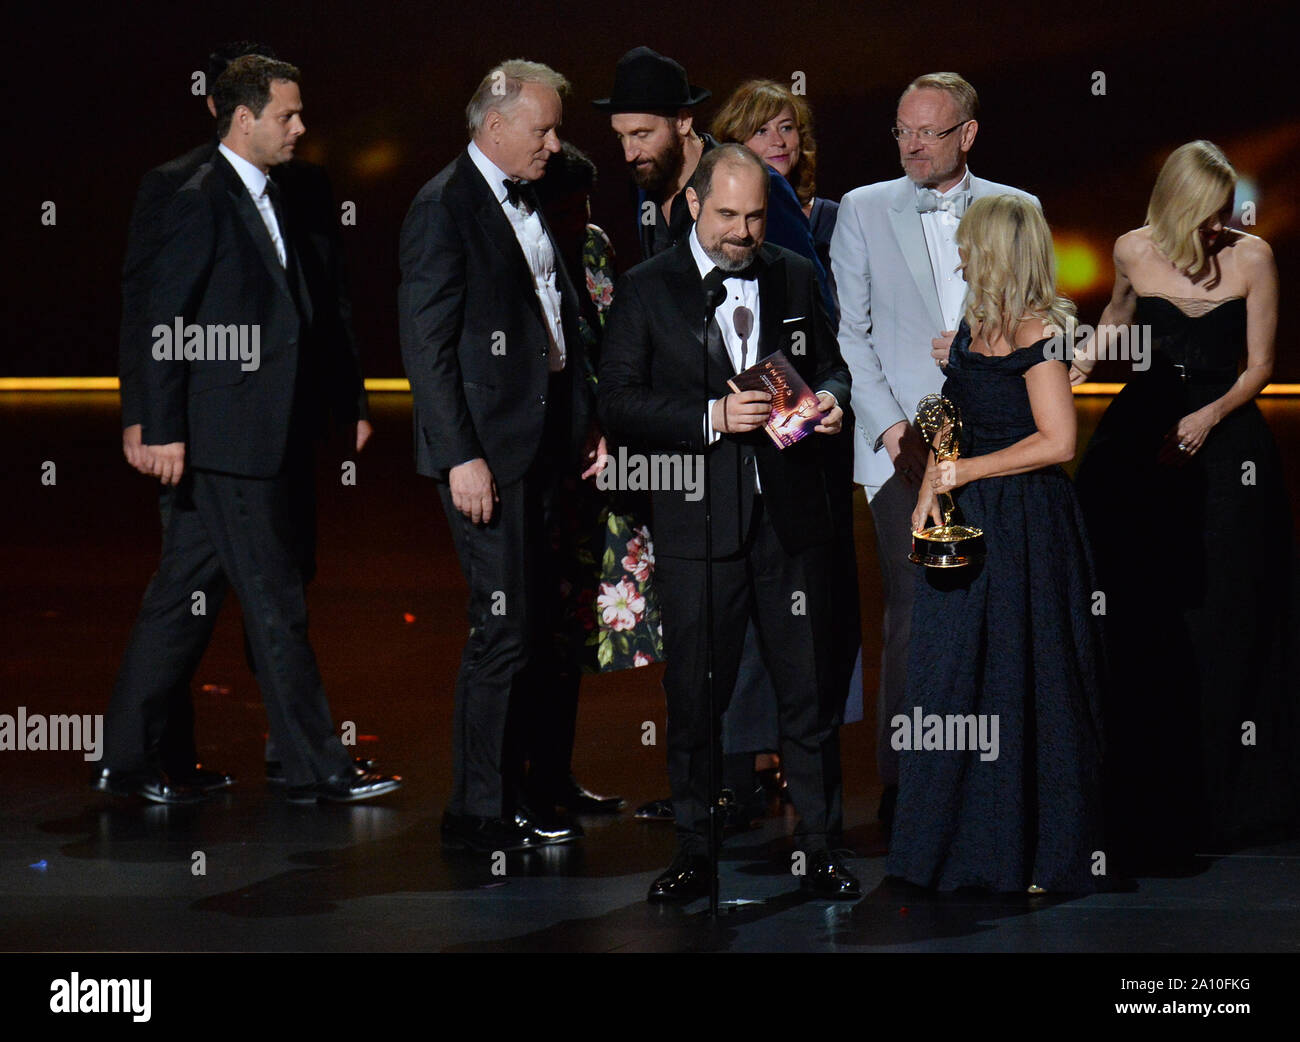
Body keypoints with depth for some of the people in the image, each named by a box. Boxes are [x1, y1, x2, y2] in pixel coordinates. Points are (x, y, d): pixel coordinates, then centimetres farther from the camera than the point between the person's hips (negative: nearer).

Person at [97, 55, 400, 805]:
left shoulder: (266, 201, 17)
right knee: (276, 603, -4)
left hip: (265, 439, 9)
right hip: (229, 439, -9)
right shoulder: (203, 202, -11)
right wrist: (163, 430, -16)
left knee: (184, 599, 12)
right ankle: (316, 769, 3)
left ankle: (128, 761, 17)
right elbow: (164, 322, -13)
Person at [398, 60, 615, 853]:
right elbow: (427, 344, -14)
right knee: (506, 630, -7)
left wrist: (587, 421, 13)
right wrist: (460, 457, -19)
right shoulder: (445, 208, -10)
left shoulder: (533, 204, 16)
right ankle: (482, 811, 2)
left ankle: (546, 786, 23)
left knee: (550, 622, 12)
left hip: (549, 439, 8)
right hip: (490, 446, -8)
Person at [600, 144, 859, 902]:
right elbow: (620, 403, -4)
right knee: (695, 695, 4)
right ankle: (695, 852, 14)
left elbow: (831, 364, 20)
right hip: (698, 522, -2)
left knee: (808, 689, 5)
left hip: (792, 518, 2)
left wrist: (830, 399, -3)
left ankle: (819, 845, 14)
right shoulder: (646, 290, 2)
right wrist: (710, 418, -16)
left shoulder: (796, 277, 10)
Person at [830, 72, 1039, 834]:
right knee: (914, 614, -7)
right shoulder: (864, 211, 8)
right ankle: (902, 784, 0)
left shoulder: (1015, 210, 11)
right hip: (905, 442, -1)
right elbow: (848, 331, 5)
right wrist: (889, 424, -6)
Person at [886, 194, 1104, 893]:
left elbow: (1057, 442, -17)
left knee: (1020, 681, 0)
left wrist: (966, 471, -12)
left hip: (1024, 525, -8)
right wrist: (930, 490, 1)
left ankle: (1034, 849, 11)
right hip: (964, 521, 8)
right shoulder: (973, 327, 11)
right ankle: (965, 840, 19)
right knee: (952, 676, 9)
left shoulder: (1038, 333, -13)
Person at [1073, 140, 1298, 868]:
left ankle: (1222, 791, 10)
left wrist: (1210, 417, -16)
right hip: (1143, 438, 1)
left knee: (1223, 614, 0)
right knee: (1140, 620, 0)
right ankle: (1145, 797, 8)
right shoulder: (1134, 251, 1)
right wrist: (1085, 358, 4)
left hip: (1227, 441, -1)